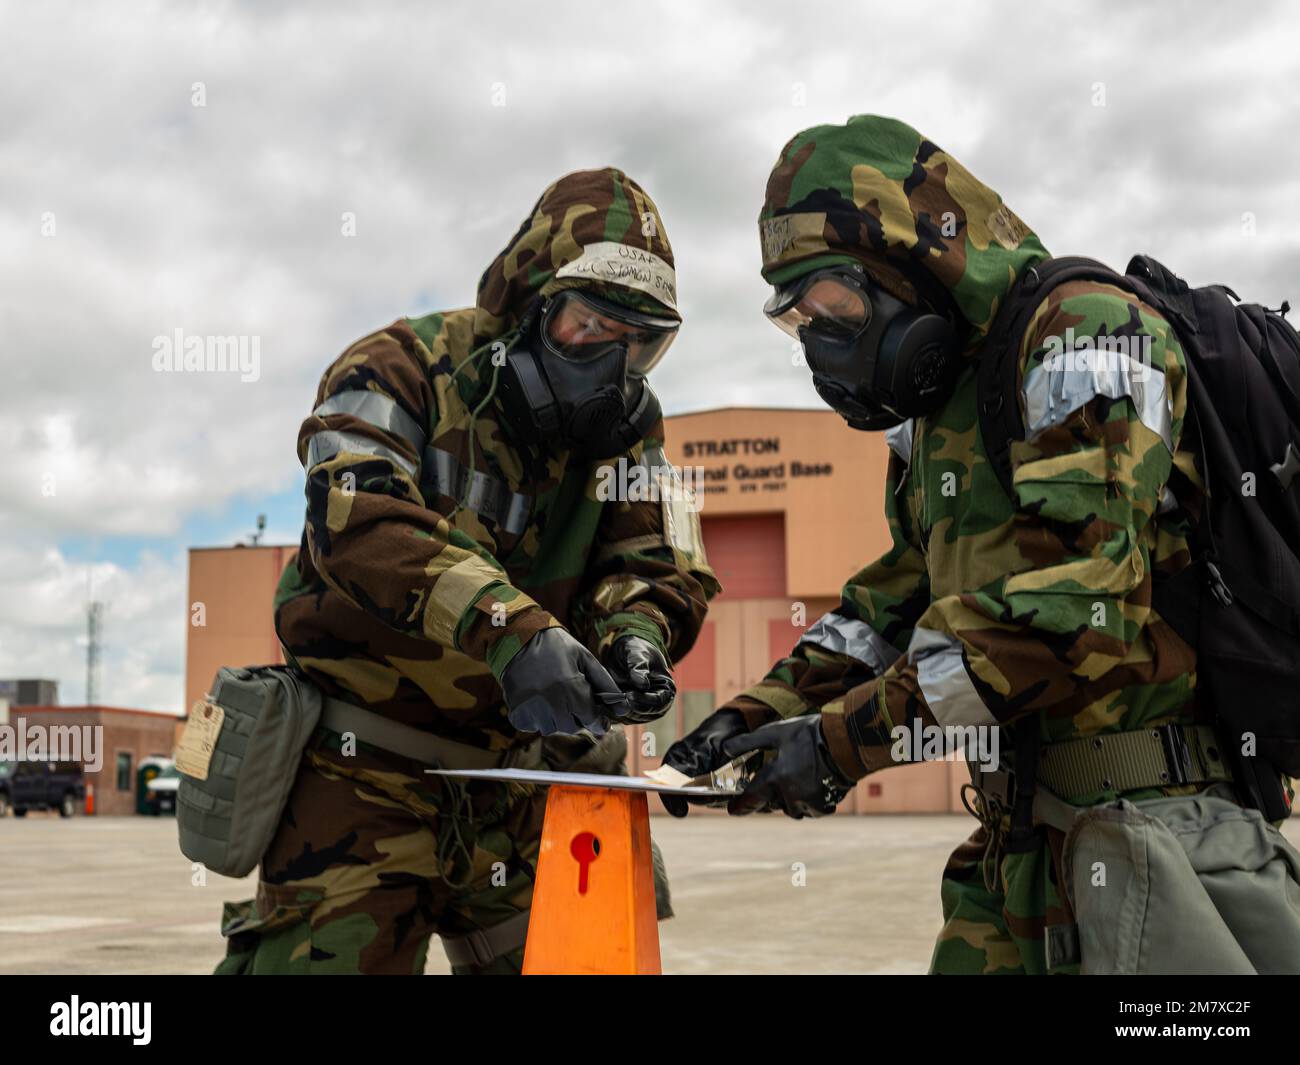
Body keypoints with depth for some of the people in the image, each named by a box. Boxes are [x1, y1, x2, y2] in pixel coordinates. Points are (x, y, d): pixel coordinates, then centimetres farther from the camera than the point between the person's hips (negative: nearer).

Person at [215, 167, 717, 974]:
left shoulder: (628, 425, 7)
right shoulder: (403, 369, -9)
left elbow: (656, 561, 1)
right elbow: (363, 523, -26)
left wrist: (635, 636, -24)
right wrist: (513, 629, -39)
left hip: (519, 775, 5)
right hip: (365, 770, -4)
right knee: (329, 953, -6)